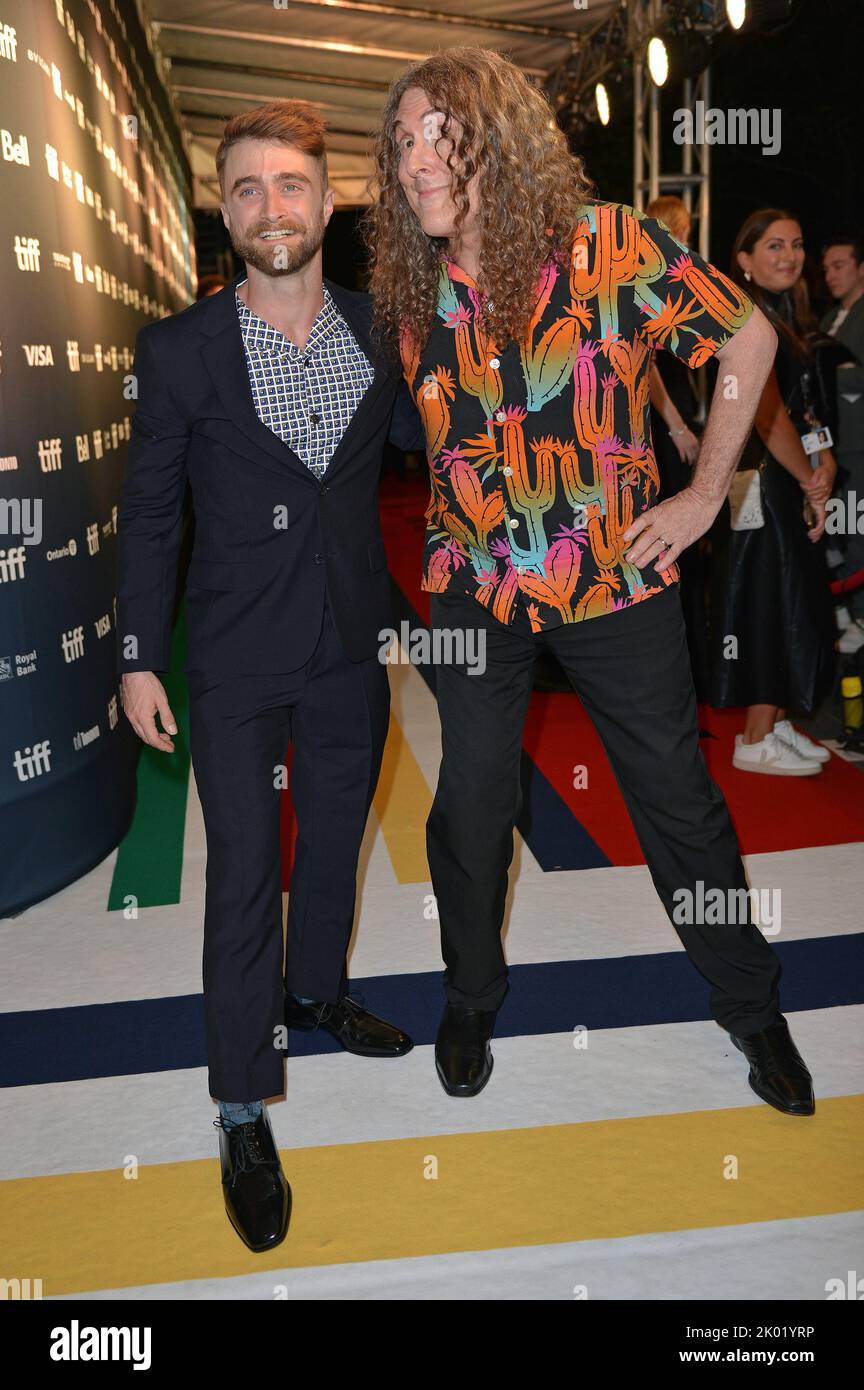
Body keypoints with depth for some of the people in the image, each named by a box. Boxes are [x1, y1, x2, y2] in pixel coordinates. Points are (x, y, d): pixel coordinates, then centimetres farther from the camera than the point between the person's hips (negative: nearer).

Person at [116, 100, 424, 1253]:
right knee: (243, 875, 0)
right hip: (238, 659, -3)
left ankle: (316, 988, 45)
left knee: (335, 837, 19)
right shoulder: (180, 350, -8)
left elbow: (426, 443, 17)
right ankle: (243, 1109, 15)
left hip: (353, 647, 4)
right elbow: (151, 510, -2)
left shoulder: (380, 333, 1)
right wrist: (140, 657, -3)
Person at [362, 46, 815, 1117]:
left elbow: (749, 337, -2)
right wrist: (456, 504, 7)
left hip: (617, 578, -2)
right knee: (471, 802, 9)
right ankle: (470, 1000, 33)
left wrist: (706, 493, -5)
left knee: (677, 795, 7)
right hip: (475, 585, 3)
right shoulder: (404, 287, -3)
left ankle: (750, 1006, 29)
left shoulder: (612, 247, -13)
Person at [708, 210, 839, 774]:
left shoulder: (785, 319, 15)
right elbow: (769, 416, -20)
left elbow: (809, 411, 13)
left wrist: (824, 464, -3)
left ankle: (776, 724, 25)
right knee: (771, 606, -3)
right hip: (764, 487, -9)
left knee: (795, 606, 14)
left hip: (793, 489, 9)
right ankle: (756, 742, 8)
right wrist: (811, 481, -11)